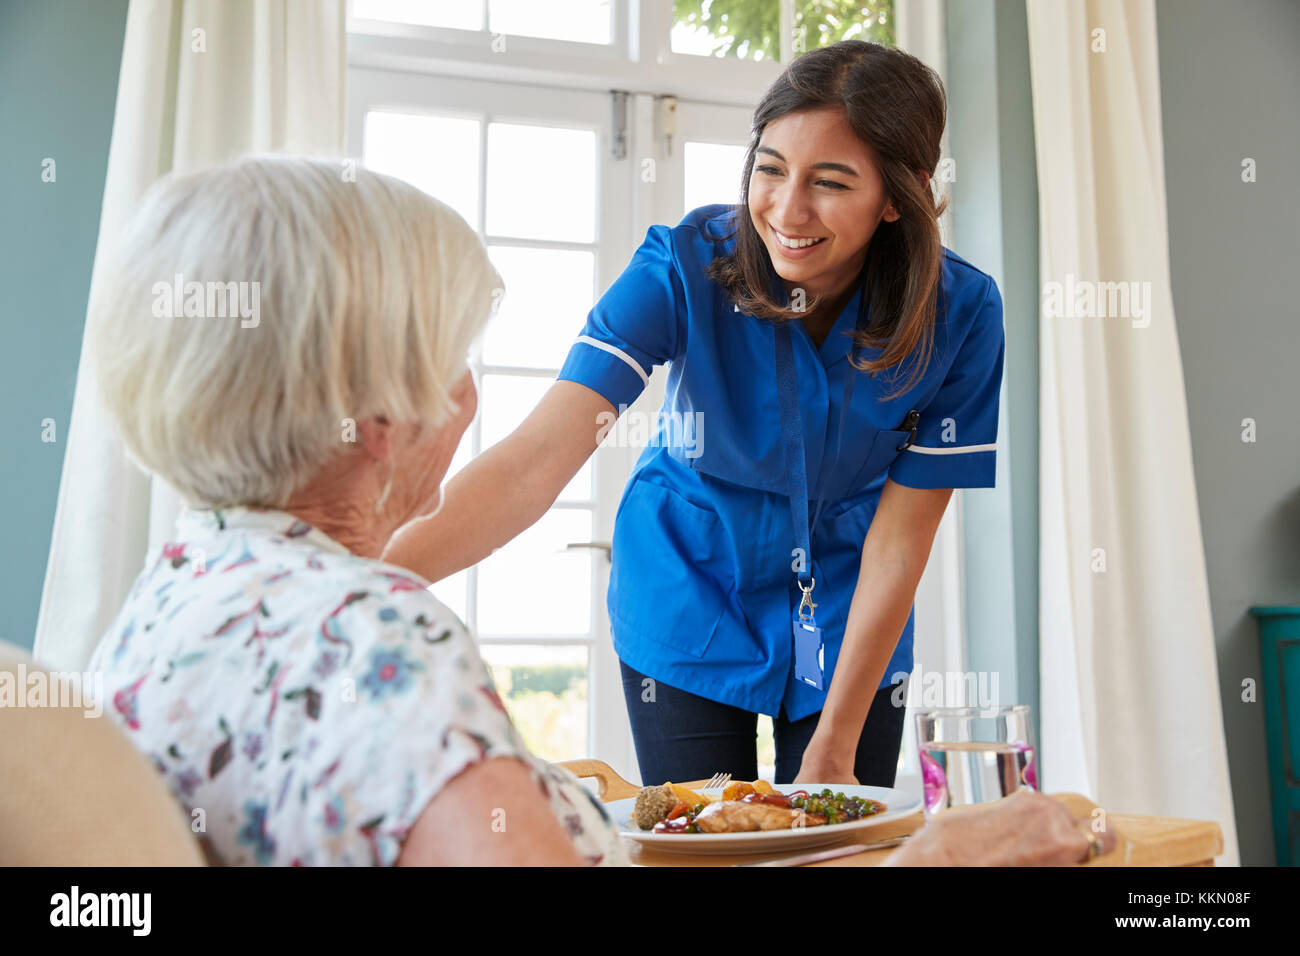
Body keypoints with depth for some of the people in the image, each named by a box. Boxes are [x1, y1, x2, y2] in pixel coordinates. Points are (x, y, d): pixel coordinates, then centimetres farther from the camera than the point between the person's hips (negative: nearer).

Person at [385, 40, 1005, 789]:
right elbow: (538, 455, -34)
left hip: (849, 618, 1)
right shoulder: (687, 264, -24)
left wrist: (835, 747, -12)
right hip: (690, 601, -1)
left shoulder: (961, 312, -20)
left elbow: (900, 536, -14)